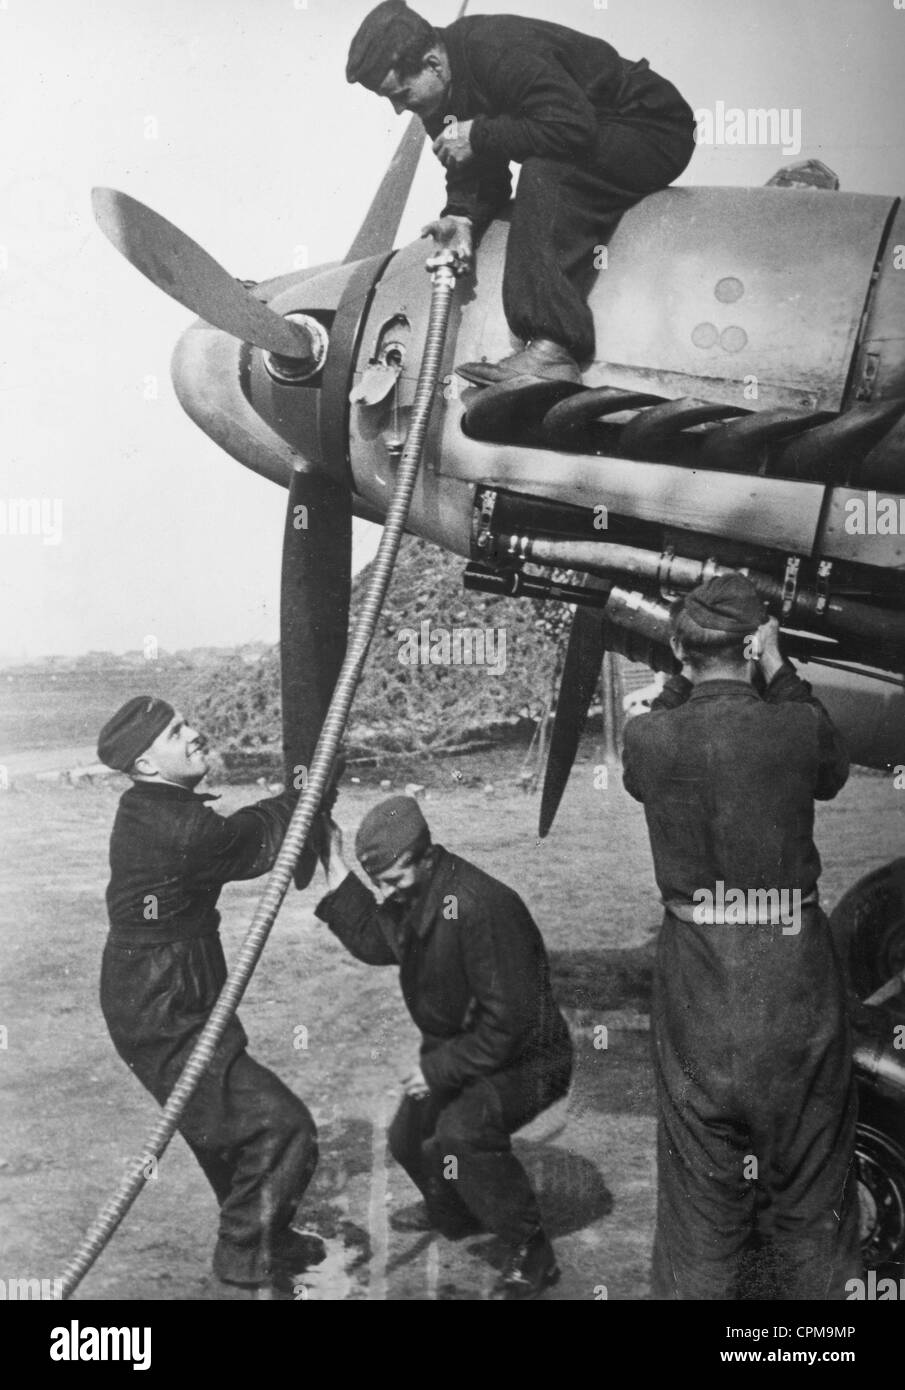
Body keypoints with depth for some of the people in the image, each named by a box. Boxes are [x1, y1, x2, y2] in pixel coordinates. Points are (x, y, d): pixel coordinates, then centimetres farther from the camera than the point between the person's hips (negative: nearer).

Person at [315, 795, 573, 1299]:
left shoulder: (481, 906, -33)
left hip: (525, 1059, -9)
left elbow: (508, 1020, -32)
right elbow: (375, 943, 2)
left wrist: (440, 1068, -24)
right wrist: (335, 869, -7)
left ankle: (532, 1254, -15)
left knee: (460, 1133, -33)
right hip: (457, 1050, 10)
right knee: (409, 1138, 22)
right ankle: (451, 1214, 53)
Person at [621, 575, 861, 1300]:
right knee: (808, 1193, 16)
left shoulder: (648, 737, -9)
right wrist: (780, 674, 9)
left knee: (700, 1194, 15)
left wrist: (683, 679, 9)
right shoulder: (798, 725, -11)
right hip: (794, 974, -1)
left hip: (695, 976, 1)